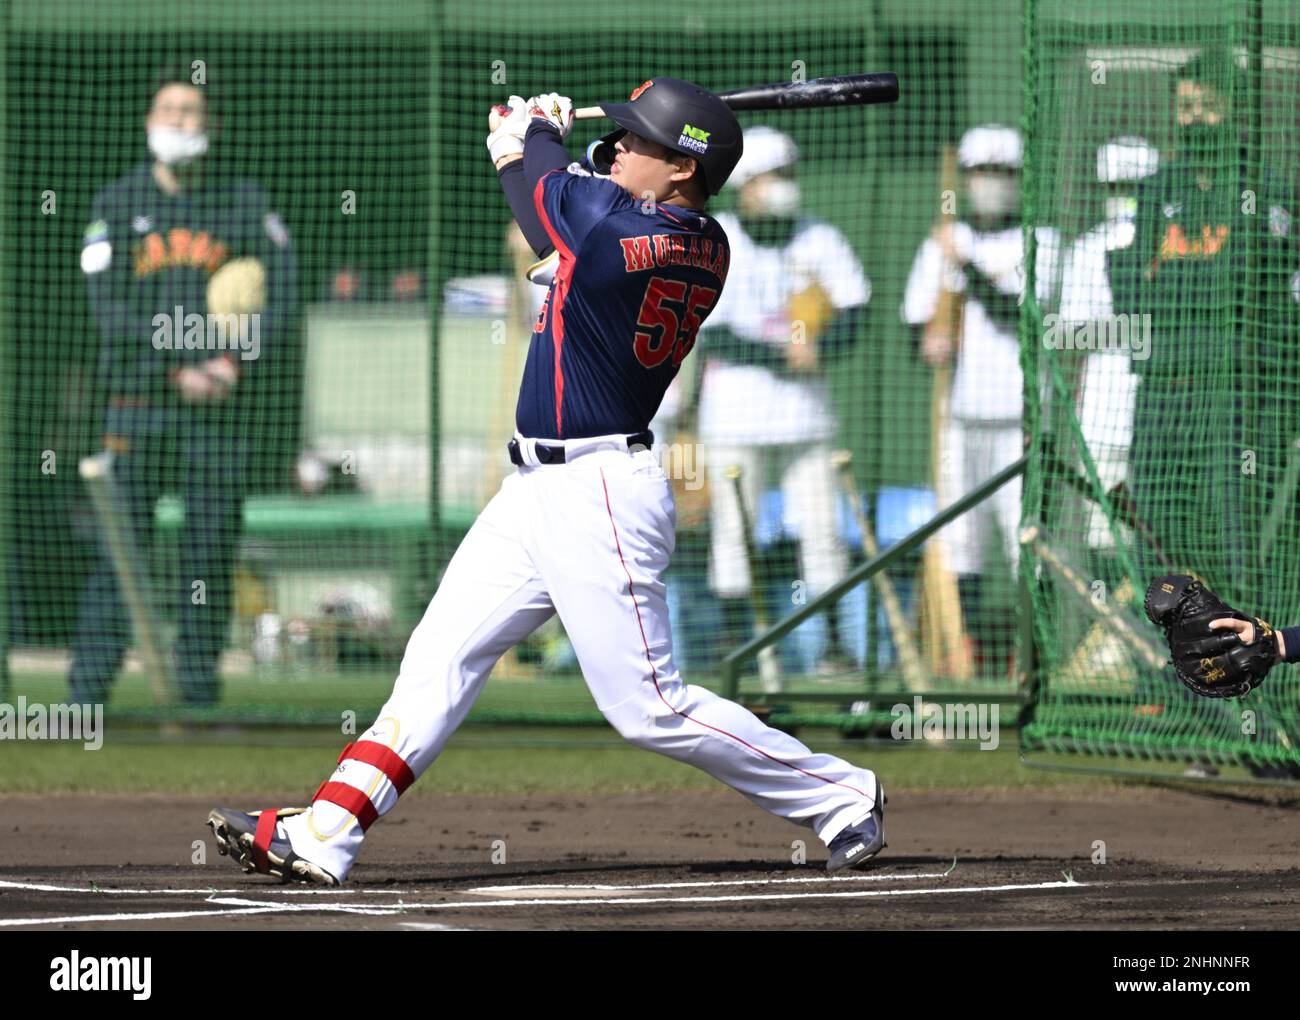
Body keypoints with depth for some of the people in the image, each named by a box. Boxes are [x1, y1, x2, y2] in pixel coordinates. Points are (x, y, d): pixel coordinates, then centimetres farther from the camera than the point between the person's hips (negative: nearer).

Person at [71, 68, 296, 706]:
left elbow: (281, 293, 4)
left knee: (212, 547, 0)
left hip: (222, 407, 1)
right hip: (139, 402, -1)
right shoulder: (118, 205, 6)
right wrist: (179, 371, -12)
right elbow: (109, 306, -2)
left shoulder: (245, 204, 10)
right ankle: (88, 687, -6)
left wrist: (235, 363, -11)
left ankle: (198, 687, 5)